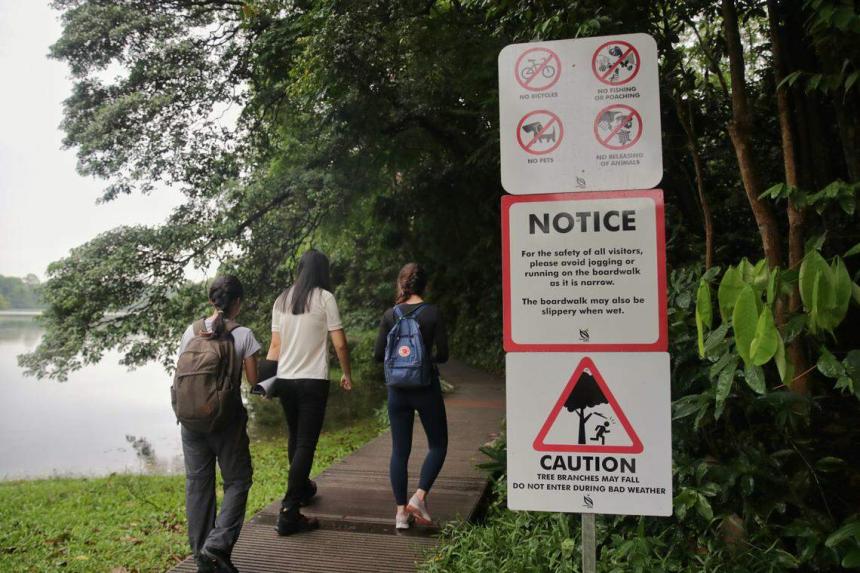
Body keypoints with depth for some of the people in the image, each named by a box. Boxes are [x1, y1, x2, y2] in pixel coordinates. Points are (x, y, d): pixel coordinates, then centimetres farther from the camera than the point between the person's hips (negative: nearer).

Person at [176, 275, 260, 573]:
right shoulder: (243, 335, -10)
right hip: (228, 417, -4)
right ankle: (217, 545, 0)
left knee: (197, 483, 13)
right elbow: (253, 381, -5)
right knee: (237, 480, 11)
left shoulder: (191, 332, 1)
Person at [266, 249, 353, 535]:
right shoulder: (324, 298, -7)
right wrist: (347, 374, 5)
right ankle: (289, 513, -5)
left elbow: (275, 345, 6)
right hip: (313, 381, -6)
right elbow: (339, 343, -8)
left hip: (284, 380, 6)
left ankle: (303, 489, 42)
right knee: (306, 444, -2)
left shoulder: (281, 300, 8)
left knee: (295, 438, 22)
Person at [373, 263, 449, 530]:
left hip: (397, 388, 3)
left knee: (399, 449, 11)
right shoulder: (432, 313, -8)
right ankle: (419, 497, 0)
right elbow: (443, 355, -8)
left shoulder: (390, 315, -1)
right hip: (426, 387, -3)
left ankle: (401, 511, 14)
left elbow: (378, 355, 0)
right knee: (438, 444, 14)